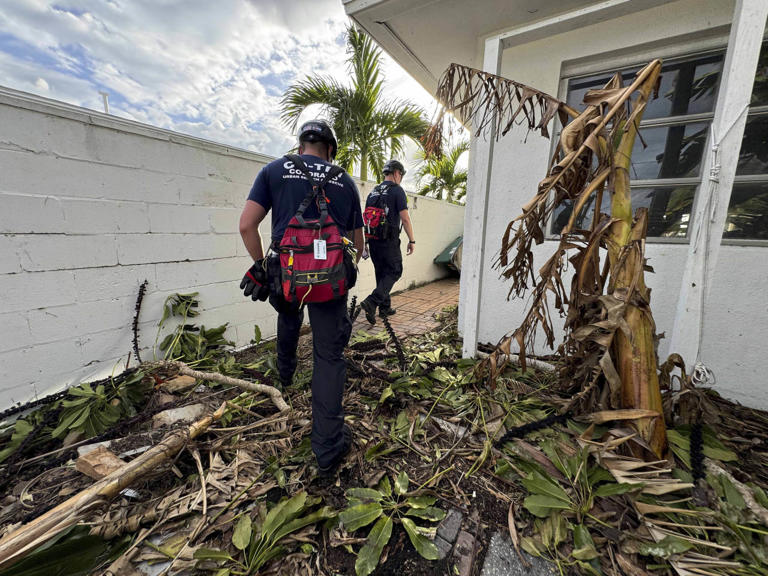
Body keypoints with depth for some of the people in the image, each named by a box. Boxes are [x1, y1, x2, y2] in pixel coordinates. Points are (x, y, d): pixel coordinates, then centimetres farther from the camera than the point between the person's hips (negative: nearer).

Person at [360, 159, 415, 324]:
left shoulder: (373, 192, 15)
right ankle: (371, 302, -12)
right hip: (389, 241, -7)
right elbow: (405, 218, -11)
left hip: (373, 240, 7)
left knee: (381, 273, 15)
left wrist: (366, 242, 21)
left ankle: (385, 307, 21)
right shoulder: (397, 190, -5)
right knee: (394, 272, 2)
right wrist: (412, 240, -4)